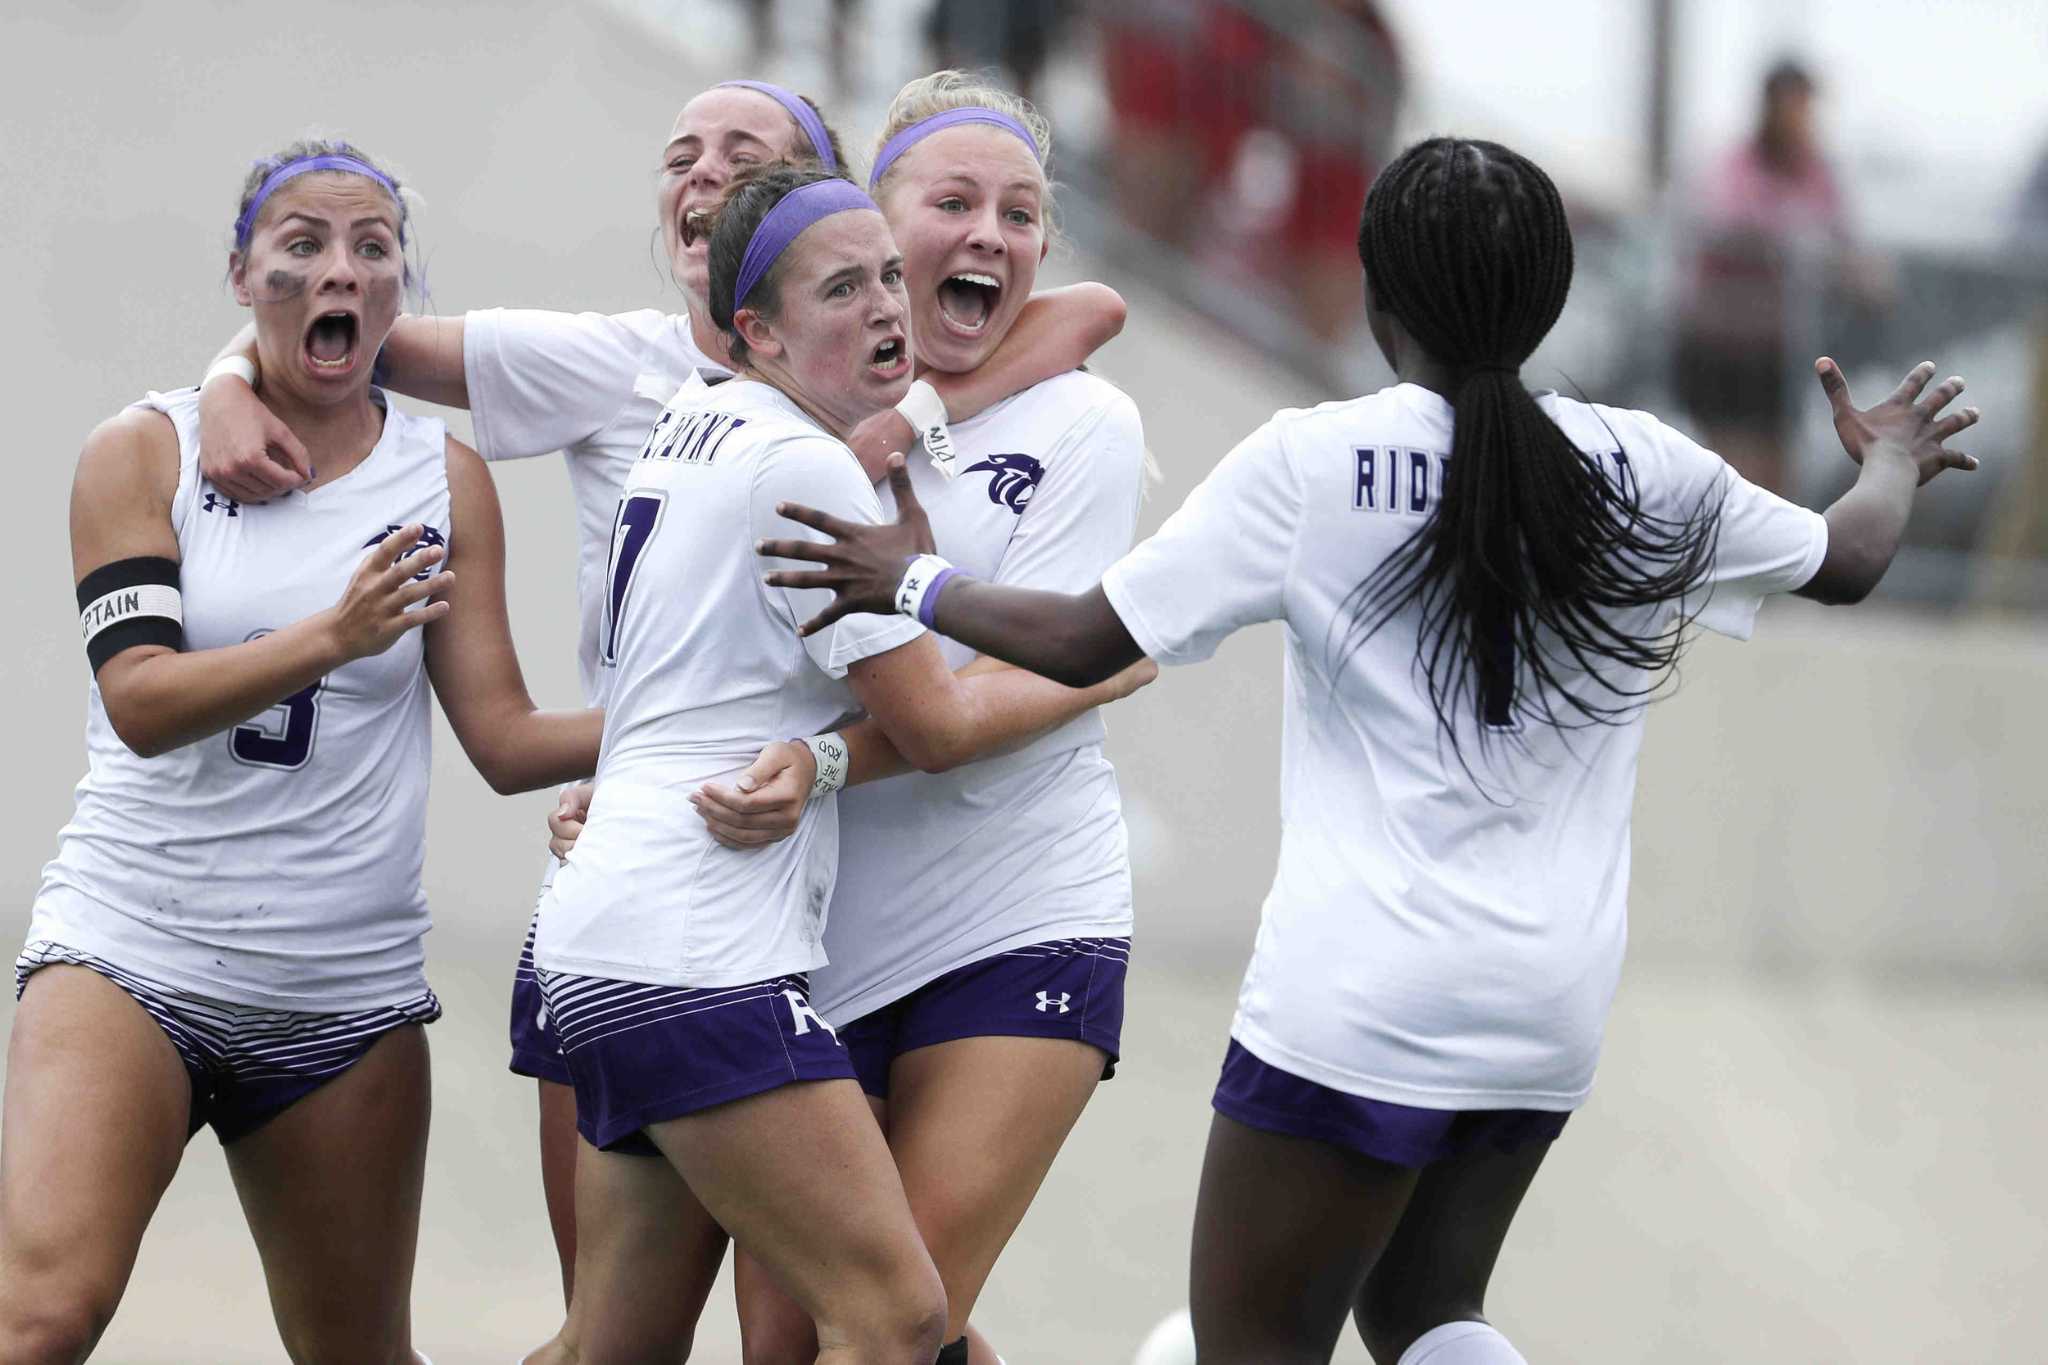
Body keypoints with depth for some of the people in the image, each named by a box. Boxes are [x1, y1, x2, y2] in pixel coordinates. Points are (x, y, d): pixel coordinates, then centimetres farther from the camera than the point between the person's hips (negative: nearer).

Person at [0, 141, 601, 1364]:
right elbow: (138, 701, -12)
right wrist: (333, 634, -26)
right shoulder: (145, 455, 1)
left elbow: (506, 741, 5)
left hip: (345, 986, 3)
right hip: (133, 945, -3)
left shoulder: (446, 481, 8)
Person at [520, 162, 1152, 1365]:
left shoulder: (696, 420, 15)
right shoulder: (802, 466, -11)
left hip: (611, 945, 10)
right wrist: (1111, 671, 6)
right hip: (700, 951, -10)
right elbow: (936, 726, -7)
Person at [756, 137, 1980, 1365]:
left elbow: (1084, 643, -5)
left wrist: (916, 583, 12)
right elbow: (1849, 561, 20)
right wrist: (1895, 465, 43)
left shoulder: (1311, 462, -8)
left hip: (1361, 994, -5)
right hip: (1554, 999, 5)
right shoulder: (1649, 473, 3)